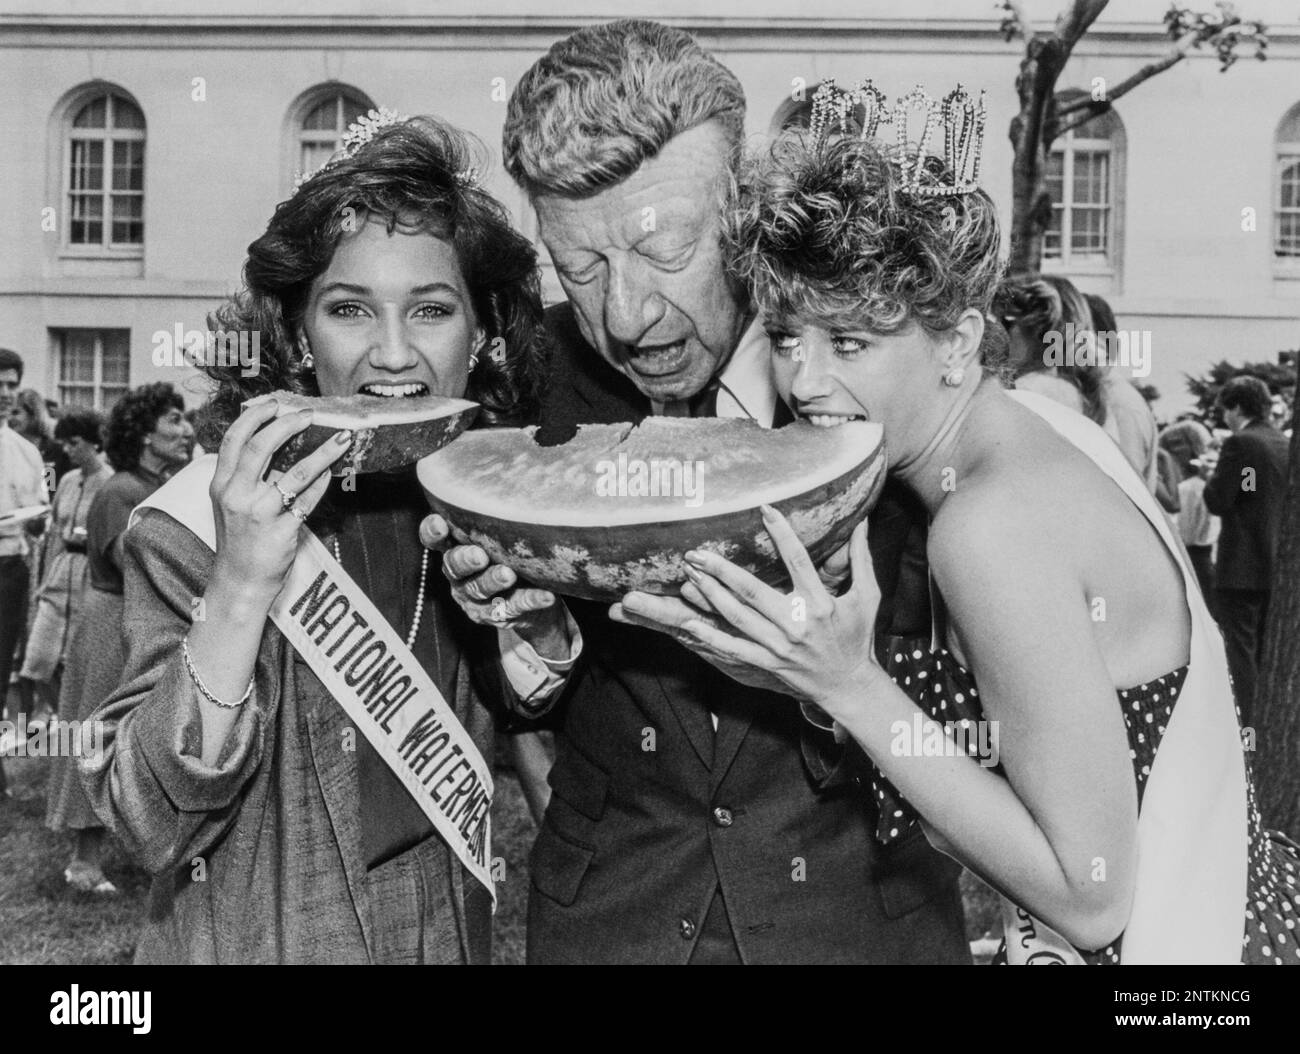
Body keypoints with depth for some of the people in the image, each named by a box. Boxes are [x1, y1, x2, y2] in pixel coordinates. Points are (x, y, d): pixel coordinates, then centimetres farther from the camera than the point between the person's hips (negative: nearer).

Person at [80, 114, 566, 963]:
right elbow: (153, 825, -21)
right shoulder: (197, 522, -17)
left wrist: (538, 623, -22)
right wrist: (239, 589, -33)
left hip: (453, 937, 3)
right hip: (254, 940, -3)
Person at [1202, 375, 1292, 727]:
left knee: (1243, 653, -3)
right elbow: (1285, 498, 17)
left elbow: (1217, 501, -18)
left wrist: (1212, 476, 1)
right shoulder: (1285, 444, 9)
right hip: (1279, 567, 8)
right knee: (1268, 653, 16)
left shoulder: (1240, 443, -15)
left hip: (1242, 569, -8)